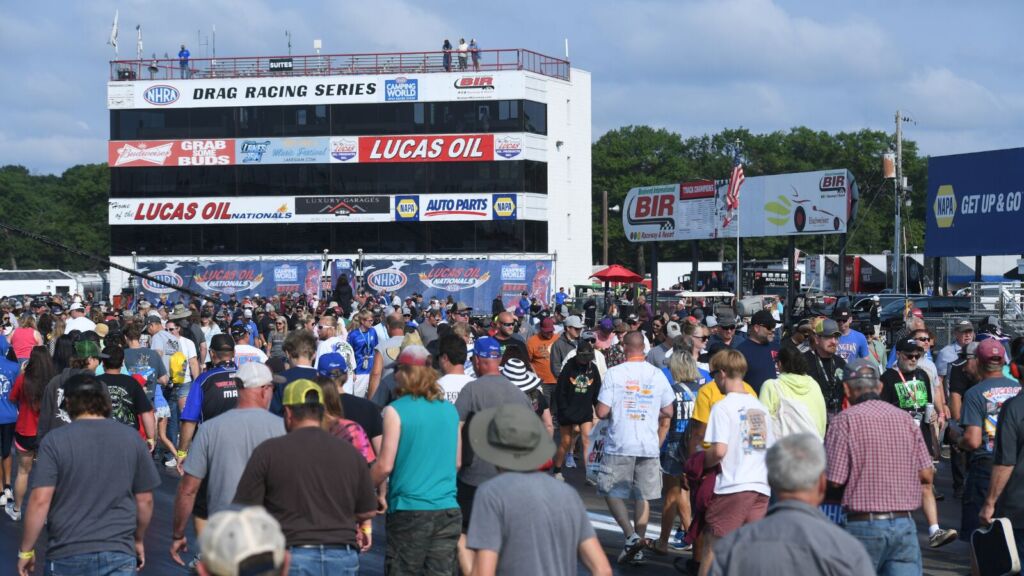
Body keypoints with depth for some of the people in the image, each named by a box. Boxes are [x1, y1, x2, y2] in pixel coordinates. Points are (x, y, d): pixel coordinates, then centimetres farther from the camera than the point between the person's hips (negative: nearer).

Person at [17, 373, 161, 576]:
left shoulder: (54, 440, -6)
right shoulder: (131, 438, 2)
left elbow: (40, 501, -11)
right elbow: (145, 500, 7)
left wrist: (26, 550, -1)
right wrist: (138, 540, 22)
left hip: (67, 556, -1)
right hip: (119, 555, 1)